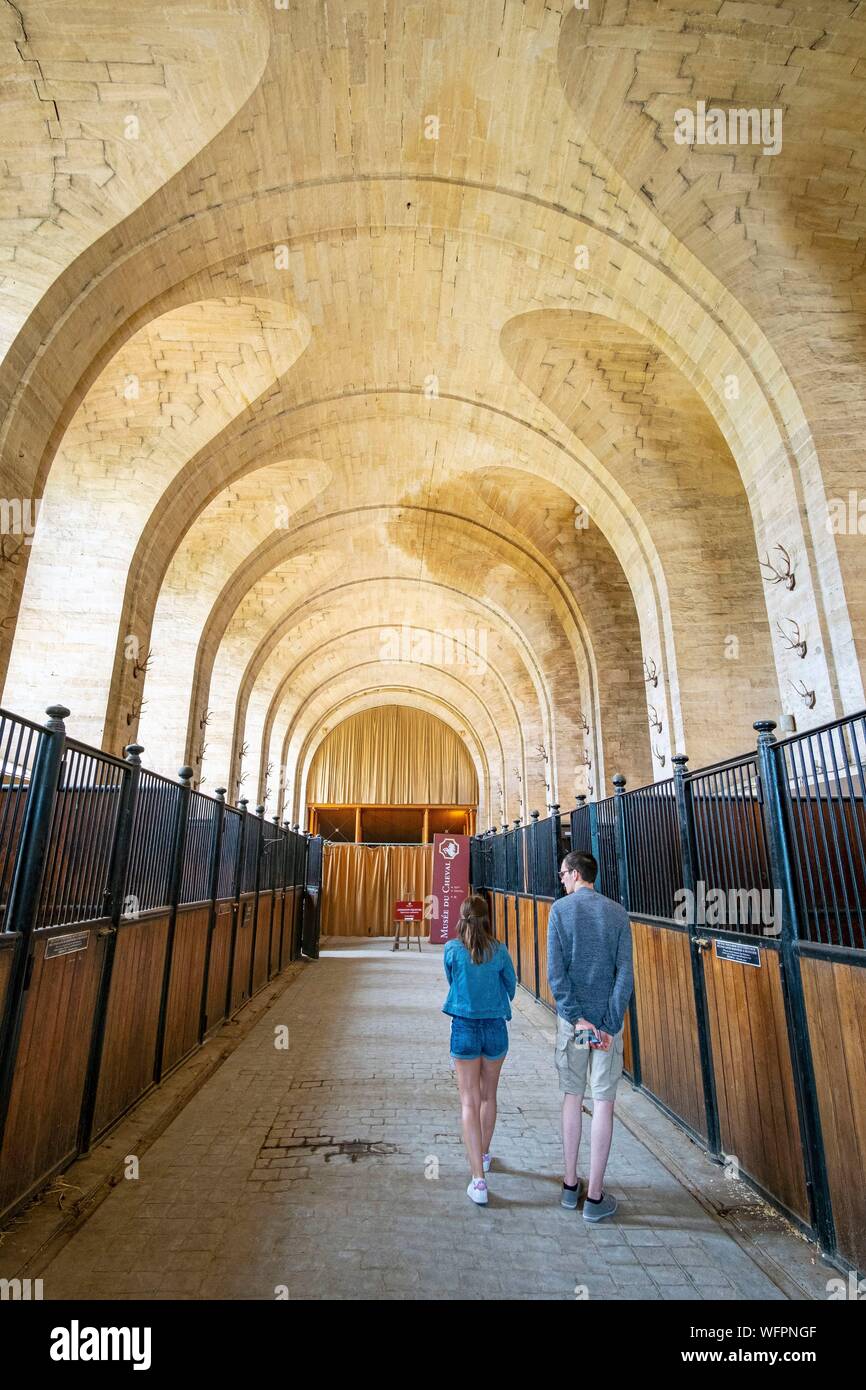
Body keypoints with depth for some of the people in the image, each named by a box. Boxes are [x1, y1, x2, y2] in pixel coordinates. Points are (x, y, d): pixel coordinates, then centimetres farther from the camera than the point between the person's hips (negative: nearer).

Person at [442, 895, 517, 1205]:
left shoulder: (452, 949, -9)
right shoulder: (499, 950, -7)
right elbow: (511, 985, 7)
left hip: (464, 1028, -2)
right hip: (495, 1027, 2)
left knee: (470, 1103, 4)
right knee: (488, 1096, 22)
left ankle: (479, 1179, -1)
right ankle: (484, 1155, 42)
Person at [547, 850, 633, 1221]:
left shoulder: (561, 909, -7)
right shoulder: (617, 913, -2)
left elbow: (555, 971, -13)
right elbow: (625, 974, -8)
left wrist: (575, 1017, -11)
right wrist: (609, 1026, -9)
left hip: (571, 1016, 0)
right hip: (607, 1018, 0)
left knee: (572, 1096, 14)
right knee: (603, 1102, 8)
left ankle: (570, 1185, 26)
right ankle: (595, 1196, 16)